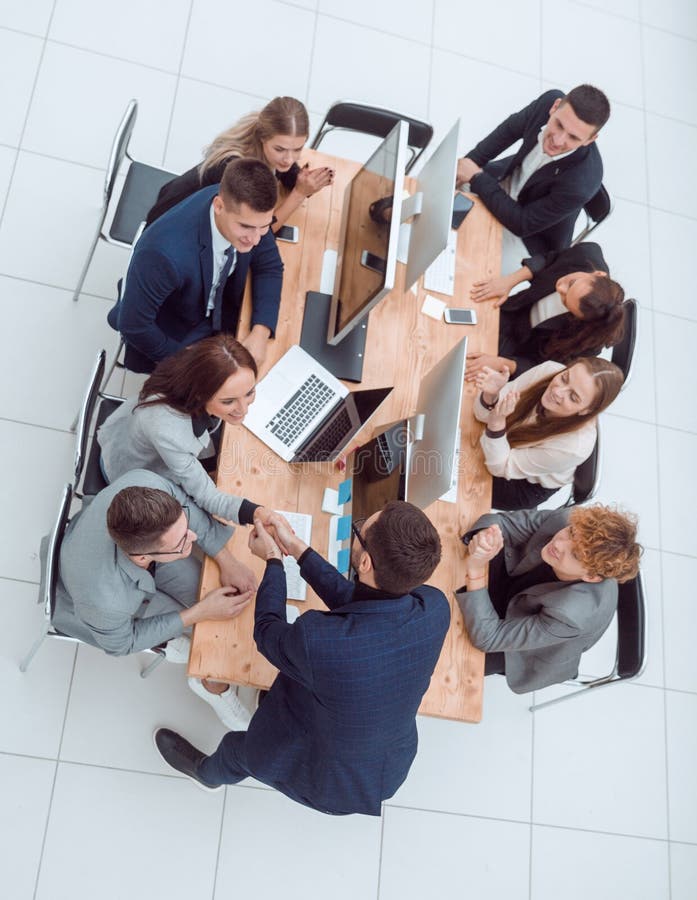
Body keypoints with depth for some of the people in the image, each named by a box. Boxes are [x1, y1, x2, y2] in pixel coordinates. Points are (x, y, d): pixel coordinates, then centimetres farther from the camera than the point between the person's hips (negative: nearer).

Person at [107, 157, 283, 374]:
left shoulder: (245, 210, -25)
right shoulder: (165, 253, -42)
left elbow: (269, 266, -8)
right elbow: (133, 325, -28)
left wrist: (260, 333, -22)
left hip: (222, 307, 5)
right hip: (171, 330, -5)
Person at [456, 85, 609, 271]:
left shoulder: (580, 184, -42)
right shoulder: (550, 101, -27)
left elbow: (522, 224, -29)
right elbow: (511, 128, -3)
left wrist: (477, 177, -26)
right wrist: (471, 160, -11)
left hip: (531, 235, -5)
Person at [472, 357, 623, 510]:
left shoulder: (574, 446, -41)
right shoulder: (548, 371, -30)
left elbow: (502, 468, -31)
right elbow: (483, 414, -23)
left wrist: (497, 422, -48)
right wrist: (490, 395, -47)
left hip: (528, 485, -3)